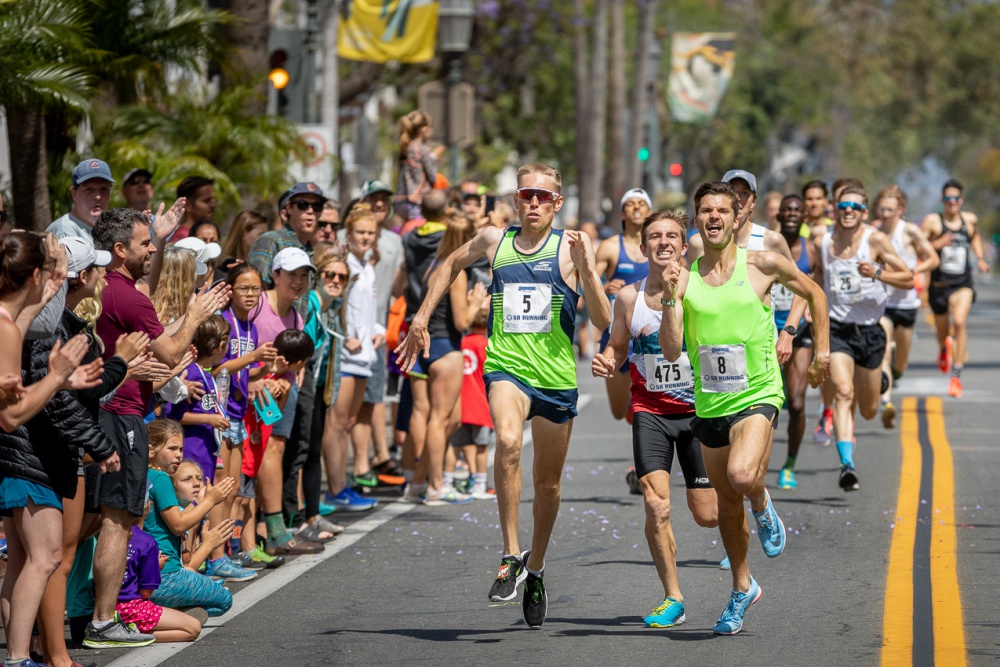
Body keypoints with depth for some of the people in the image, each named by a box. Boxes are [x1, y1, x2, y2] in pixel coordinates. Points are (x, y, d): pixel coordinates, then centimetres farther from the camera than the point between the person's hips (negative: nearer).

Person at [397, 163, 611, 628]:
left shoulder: (571, 247, -1)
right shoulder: (494, 241, 6)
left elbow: (602, 320, -7)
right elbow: (451, 265, 27)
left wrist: (586, 266, -20)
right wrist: (421, 318, 21)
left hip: (556, 375, 0)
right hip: (505, 366, 0)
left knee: (548, 483, 11)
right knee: (507, 442, -31)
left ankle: (535, 567, 35)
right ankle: (511, 557, -24)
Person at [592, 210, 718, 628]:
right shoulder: (629, 297, -2)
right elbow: (617, 347, 11)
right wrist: (606, 361, -10)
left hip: (698, 410, -1)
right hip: (650, 411, 1)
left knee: (707, 515, 2)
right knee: (656, 505, -14)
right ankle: (672, 598, 0)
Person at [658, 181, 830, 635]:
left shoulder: (763, 266, -4)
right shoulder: (684, 276, 1)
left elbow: (814, 294, 13)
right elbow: (671, 351, -5)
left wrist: (821, 350, 11)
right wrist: (673, 297, -15)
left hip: (757, 395, -4)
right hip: (709, 404, 4)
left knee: (742, 475, -30)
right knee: (726, 500, 14)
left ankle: (763, 507, 6)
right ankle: (742, 588, 32)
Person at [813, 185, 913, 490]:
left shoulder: (875, 240, -8)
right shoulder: (822, 242, 1)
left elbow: (908, 280, -7)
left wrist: (877, 273, -23)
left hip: (870, 331, 0)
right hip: (836, 328, 0)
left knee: (869, 411, 14)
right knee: (843, 393, -24)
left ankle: (879, 379, 52)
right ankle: (847, 464, -31)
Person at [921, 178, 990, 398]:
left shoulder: (970, 220, 3)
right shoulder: (932, 221, -8)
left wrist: (980, 258, 13)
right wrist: (936, 244, -26)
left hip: (962, 283, 0)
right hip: (939, 285, 0)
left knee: (959, 322, -24)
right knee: (942, 330, 16)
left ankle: (957, 375, -22)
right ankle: (945, 349, 56)